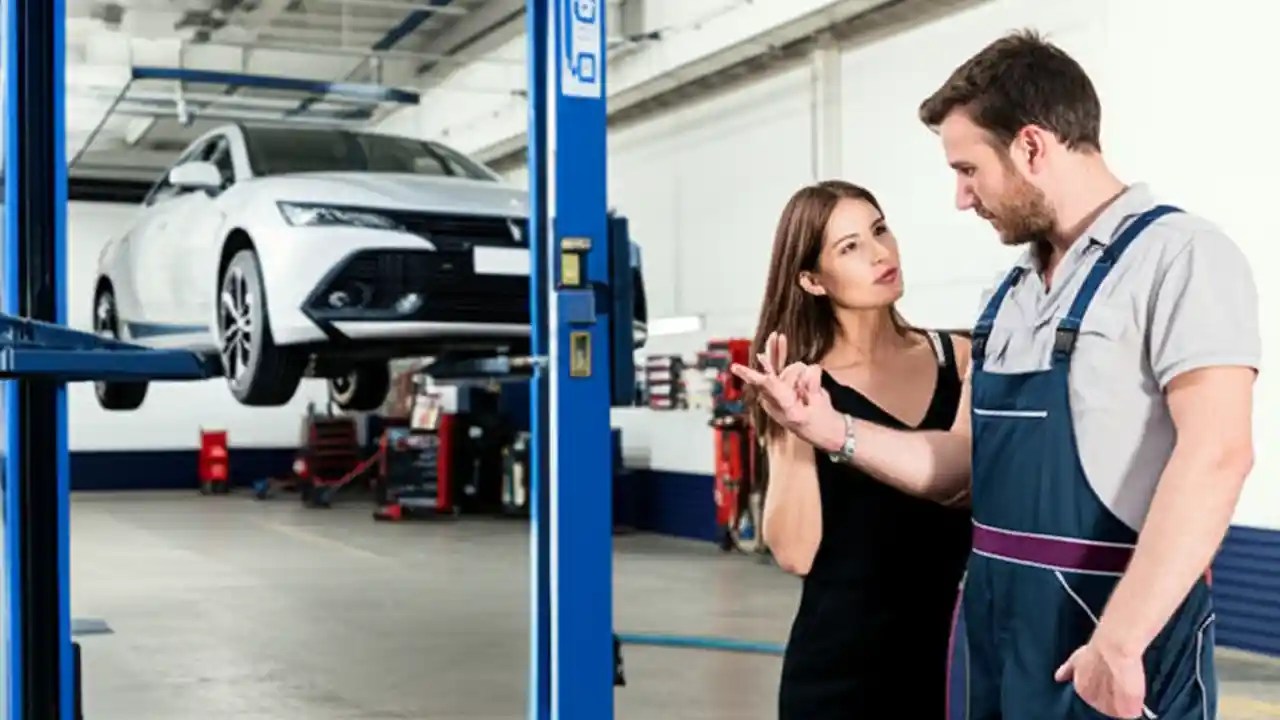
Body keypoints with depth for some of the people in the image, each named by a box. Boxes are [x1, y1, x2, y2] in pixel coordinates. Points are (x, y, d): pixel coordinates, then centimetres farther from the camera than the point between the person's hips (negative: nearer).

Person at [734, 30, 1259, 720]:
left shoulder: (1177, 256, -11)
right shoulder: (1010, 295, 13)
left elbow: (1215, 455, -21)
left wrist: (1119, 642, -26)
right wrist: (831, 429, 2)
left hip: (1114, 643, -8)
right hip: (992, 635, 8)